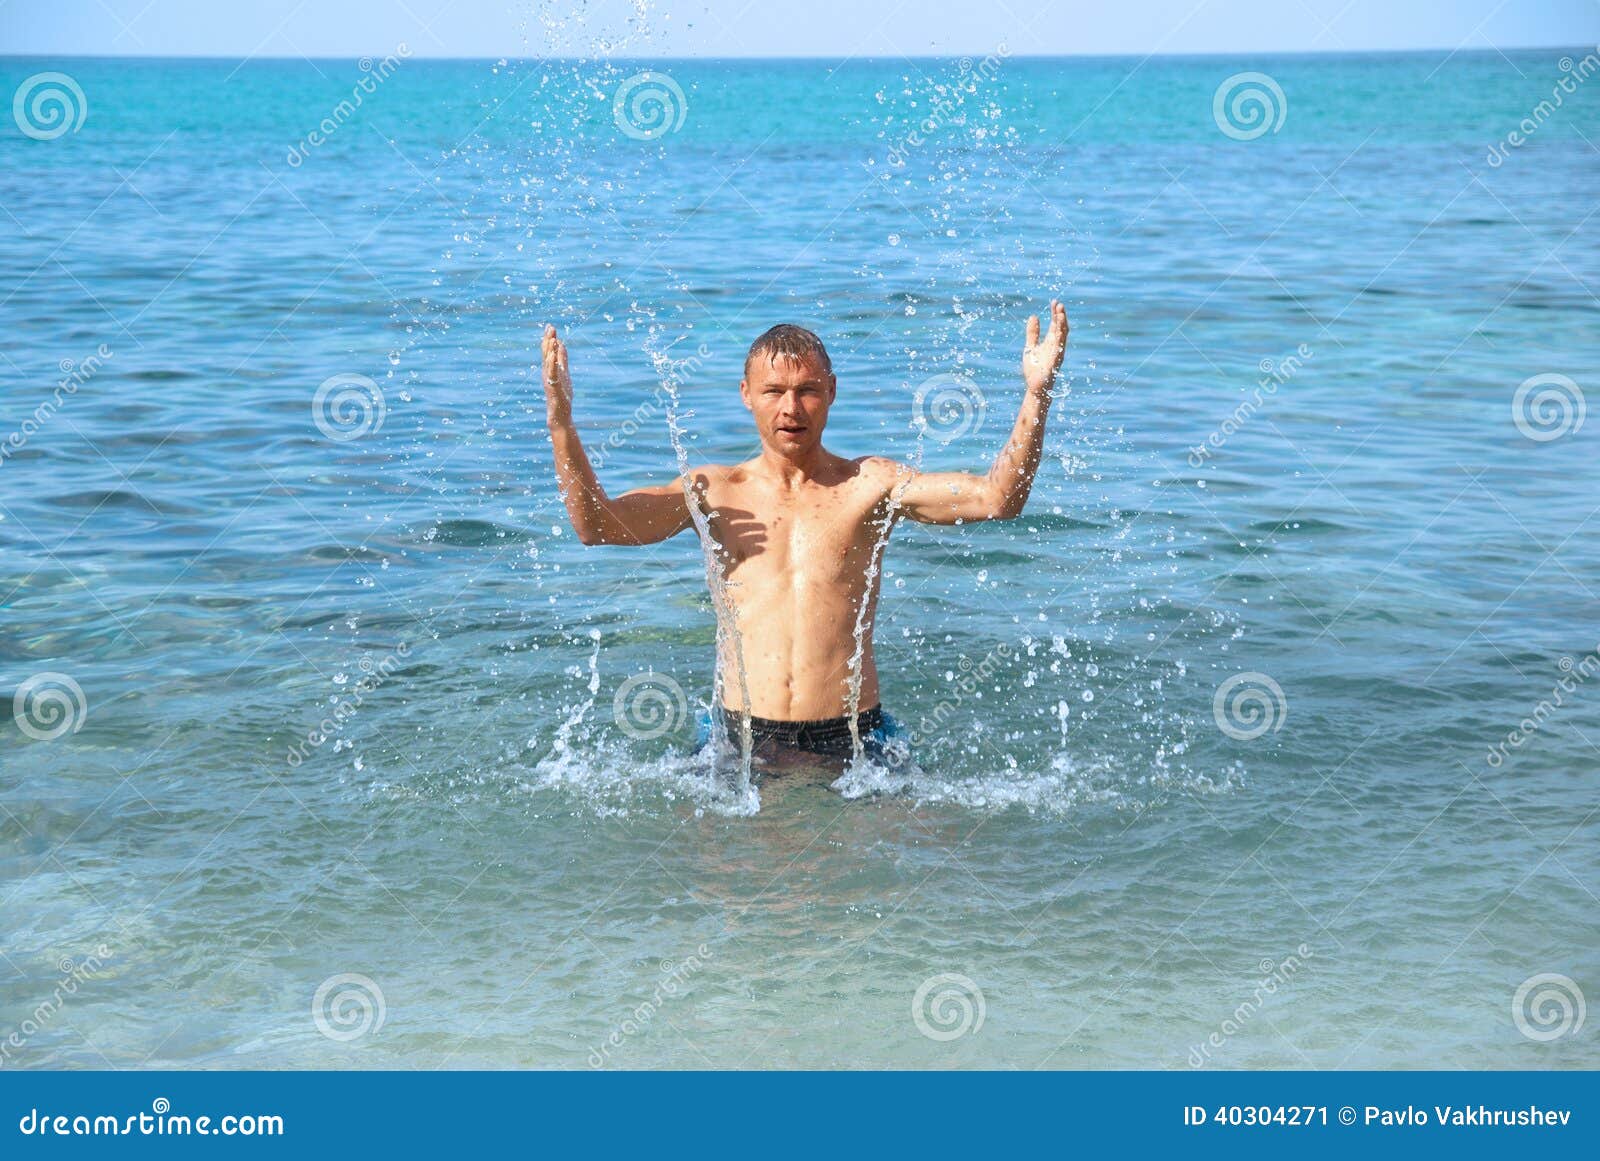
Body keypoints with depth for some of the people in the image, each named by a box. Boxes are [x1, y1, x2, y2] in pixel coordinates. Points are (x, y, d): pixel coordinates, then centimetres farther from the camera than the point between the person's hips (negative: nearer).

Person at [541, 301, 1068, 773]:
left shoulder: (870, 484, 5)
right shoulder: (714, 491, 9)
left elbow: (997, 499, -6)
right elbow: (597, 524, -2)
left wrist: (1036, 396, -17)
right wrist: (561, 423, -15)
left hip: (851, 741, -1)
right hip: (741, 741, 1)